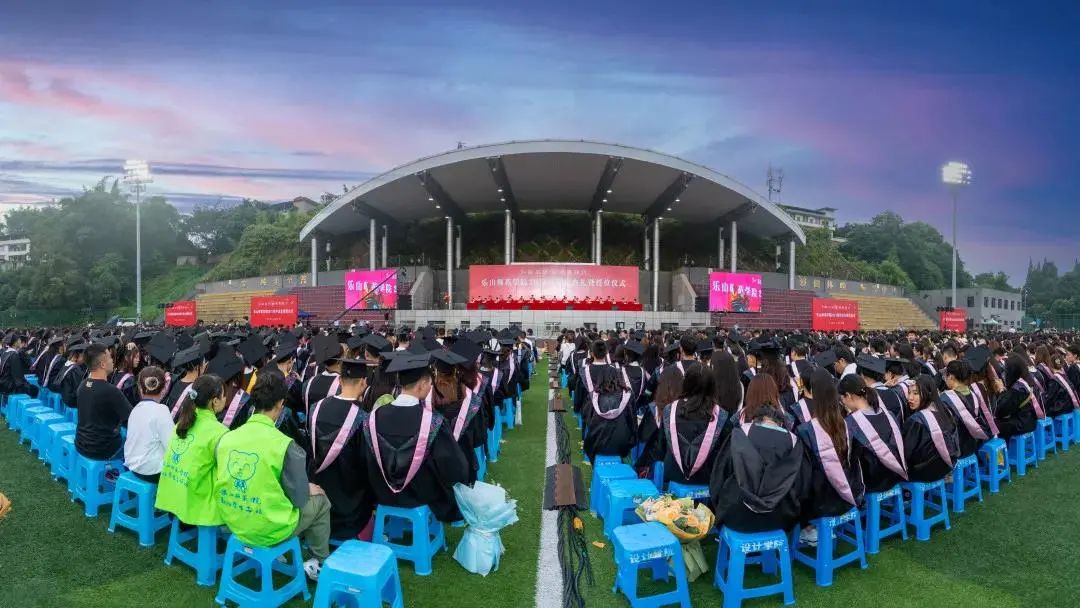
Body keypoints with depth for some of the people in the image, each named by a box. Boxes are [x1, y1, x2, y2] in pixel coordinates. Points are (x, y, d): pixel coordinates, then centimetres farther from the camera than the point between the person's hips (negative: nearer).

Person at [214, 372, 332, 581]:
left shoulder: (226, 438, -8)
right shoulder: (285, 445, -24)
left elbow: (221, 480, 7)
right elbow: (298, 498, -16)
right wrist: (309, 489, 7)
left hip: (234, 523, 6)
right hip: (269, 530, -6)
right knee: (320, 500, 21)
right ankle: (319, 563, 30)